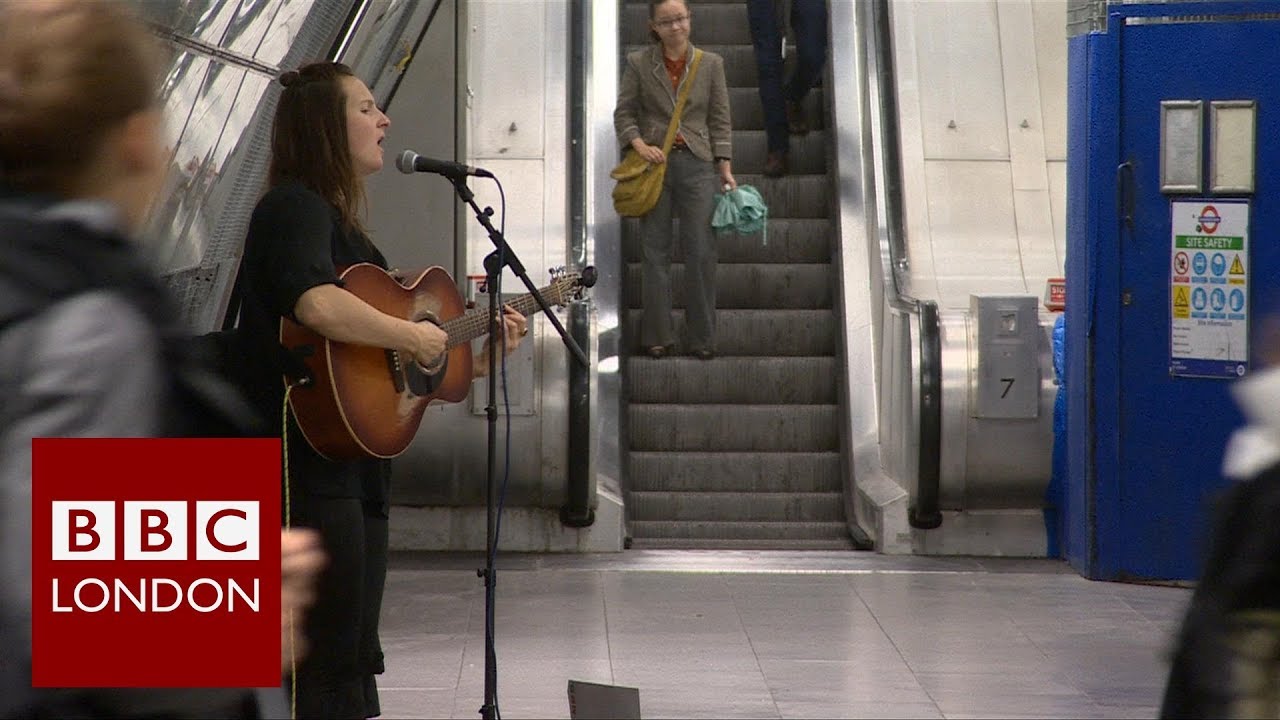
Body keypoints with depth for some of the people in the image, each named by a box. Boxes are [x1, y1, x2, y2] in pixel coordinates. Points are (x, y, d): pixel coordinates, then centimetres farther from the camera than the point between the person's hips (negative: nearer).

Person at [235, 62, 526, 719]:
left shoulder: (340, 221, 21)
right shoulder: (295, 208, -10)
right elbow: (317, 304, -33)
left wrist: (476, 356, 17)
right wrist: (413, 337, -20)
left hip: (357, 468, 11)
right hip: (309, 467, -11)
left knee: (353, 666, 14)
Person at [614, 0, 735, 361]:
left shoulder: (711, 64, 4)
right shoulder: (638, 63, 1)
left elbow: (720, 120, 6)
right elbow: (624, 113, 4)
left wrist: (725, 166, -1)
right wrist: (639, 144, -13)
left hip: (696, 162, 1)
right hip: (654, 162, -1)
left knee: (702, 251, -2)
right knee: (655, 252, 2)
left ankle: (702, 337, 6)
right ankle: (657, 336, 9)